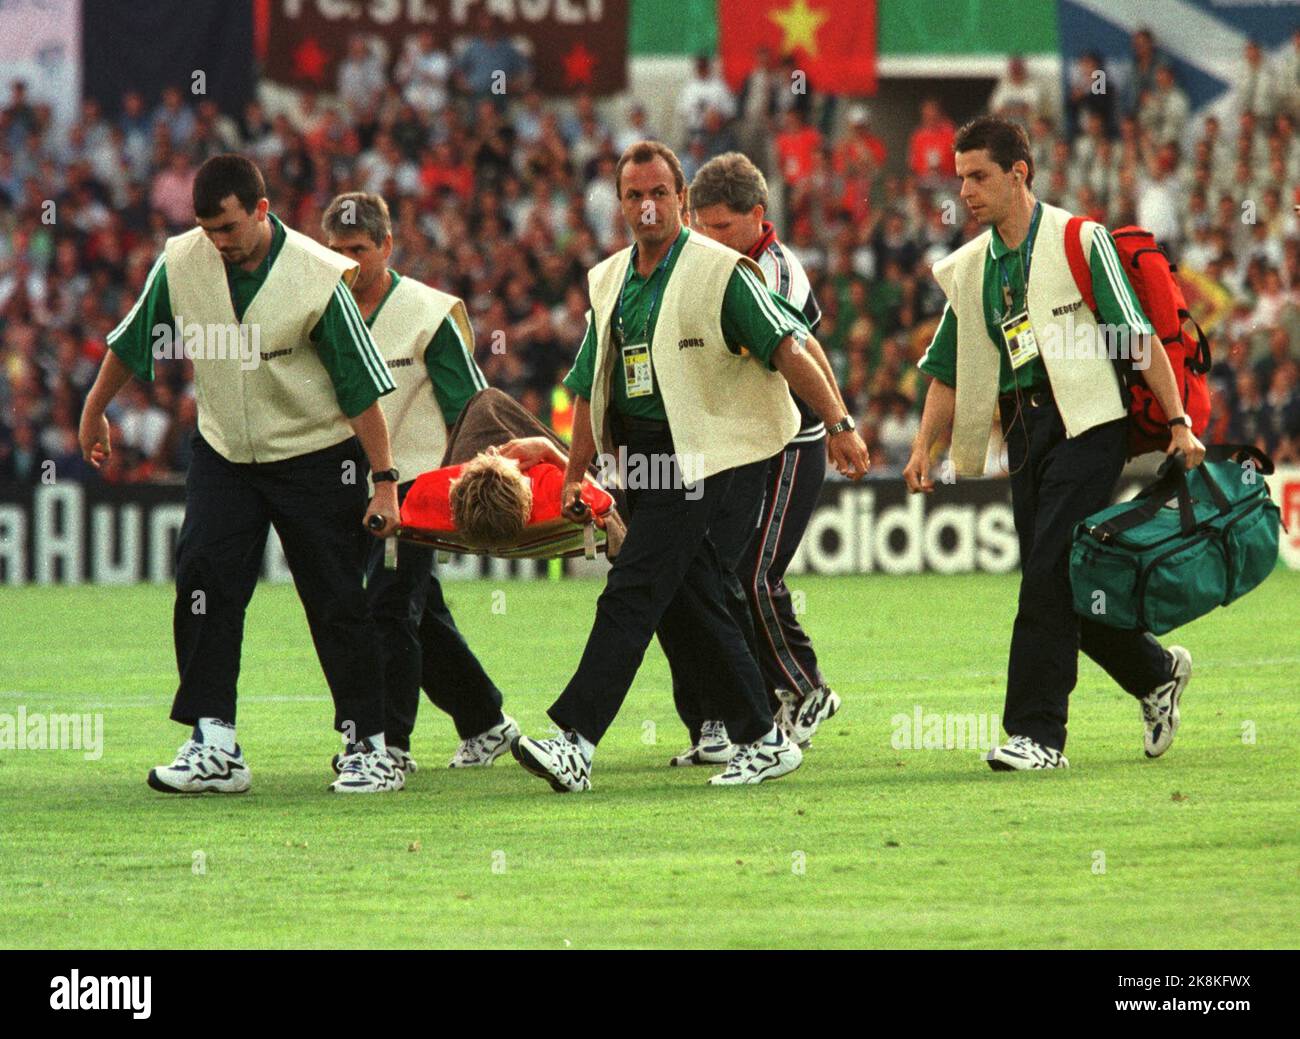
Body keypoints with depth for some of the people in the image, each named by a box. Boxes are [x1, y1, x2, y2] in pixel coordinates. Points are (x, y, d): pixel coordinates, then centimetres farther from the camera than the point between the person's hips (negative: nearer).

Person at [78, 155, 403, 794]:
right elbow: (130, 342, 9)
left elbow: (363, 387, -15)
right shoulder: (180, 263, -9)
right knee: (202, 585, -10)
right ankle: (214, 745, -8)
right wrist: (93, 412, 20)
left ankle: (368, 746, 11)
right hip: (223, 455, 3)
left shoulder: (317, 278, -19)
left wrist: (385, 482, -14)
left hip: (315, 459, -3)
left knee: (337, 604, 0)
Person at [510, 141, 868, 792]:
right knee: (688, 605, 9)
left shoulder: (721, 272, -7)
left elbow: (788, 351, -11)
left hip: (695, 455, -8)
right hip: (638, 456, 8)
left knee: (632, 595, -14)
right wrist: (574, 477, 14)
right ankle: (763, 741, 18)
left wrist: (840, 427, -16)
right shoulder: (609, 281, 14)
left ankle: (575, 741, -19)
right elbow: (590, 388, 17)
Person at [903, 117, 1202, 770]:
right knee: (1054, 586, 6)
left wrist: (1178, 422, -11)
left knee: (1050, 574, -14)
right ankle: (1157, 674, 29)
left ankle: (1038, 734, -12)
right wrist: (924, 447, 2)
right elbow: (949, 372, 17)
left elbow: (1139, 335, -5)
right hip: (1023, 429, 7)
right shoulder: (967, 270, 14)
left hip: (1087, 422, -7)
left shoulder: (1079, 241, -3)